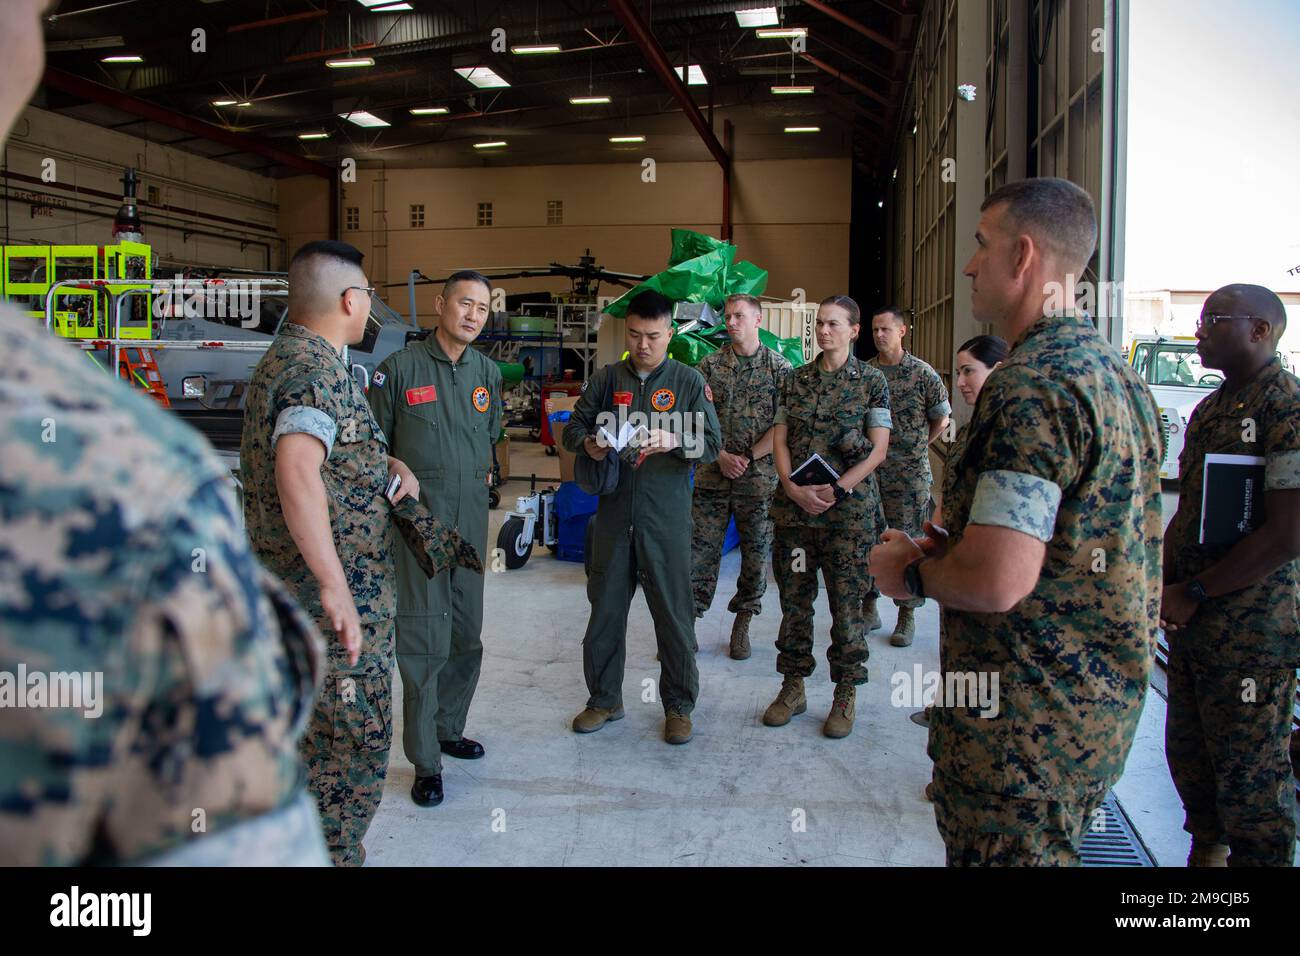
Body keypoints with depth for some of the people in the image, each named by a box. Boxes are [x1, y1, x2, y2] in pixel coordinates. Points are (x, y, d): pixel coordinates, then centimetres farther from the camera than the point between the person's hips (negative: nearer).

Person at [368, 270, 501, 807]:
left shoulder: (488, 373, 11)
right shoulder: (401, 368, -5)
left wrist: (484, 472, 10)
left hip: (471, 522, 6)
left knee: (466, 638, 14)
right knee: (424, 643, -5)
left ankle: (449, 730, 33)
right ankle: (425, 763, 5)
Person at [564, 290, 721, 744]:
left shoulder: (689, 381, 2)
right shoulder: (607, 377, 8)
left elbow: (711, 443, -3)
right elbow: (573, 426, 12)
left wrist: (673, 442, -22)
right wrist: (588, 444, -11)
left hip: (666, 517, -2)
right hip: (614, 512, 3)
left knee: (673, 612, 2)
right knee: (605, 608, 10)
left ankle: (679, 705, 18)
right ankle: (604, 698, 26)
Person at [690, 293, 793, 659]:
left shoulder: (780, 367, 1)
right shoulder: (709, 364, 5)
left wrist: (748, 458, -10)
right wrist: (722, 457, -10)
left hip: (760, 476, -1)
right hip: (712, 474, 1)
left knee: (756, 552, 7)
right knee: (701, 548, 1)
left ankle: (742, 624, 21)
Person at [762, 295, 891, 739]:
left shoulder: (871, 380, 1)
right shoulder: (797, 379, 11)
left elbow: (878, 450, -4)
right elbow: (780, 439, 8)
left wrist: (834, 491, -14)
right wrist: (793, 488, -8)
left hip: (849, 510, -3)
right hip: (794, 507, 3)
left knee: (848, 602, 2)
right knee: (794, 599, 8)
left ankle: (846, 695, 14)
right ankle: (793, 686, 21)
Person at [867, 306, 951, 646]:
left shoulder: (922, 373, -2)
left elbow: (941, 419, 6)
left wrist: (914, 447, 7)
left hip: (909, 475, -3)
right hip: (867, 471, 3)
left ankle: (907, 615, 13)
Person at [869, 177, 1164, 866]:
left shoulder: (1032, 383, -23)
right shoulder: (1115, 371, 10)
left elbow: (997, 579, -31)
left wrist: (910, 571, -10)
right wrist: (946, 543, 10)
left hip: (1026, 723, -10)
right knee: (1052, 847, 24)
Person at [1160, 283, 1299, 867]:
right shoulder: (1209, 410, 13)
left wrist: (1193, 594, -13)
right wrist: (1166, 586, 3)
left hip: (1252, 630, -8)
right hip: (1193, 622, 8)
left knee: (1250, 774, 1)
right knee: (1187, 753, 18)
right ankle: (1207, 848, 37)